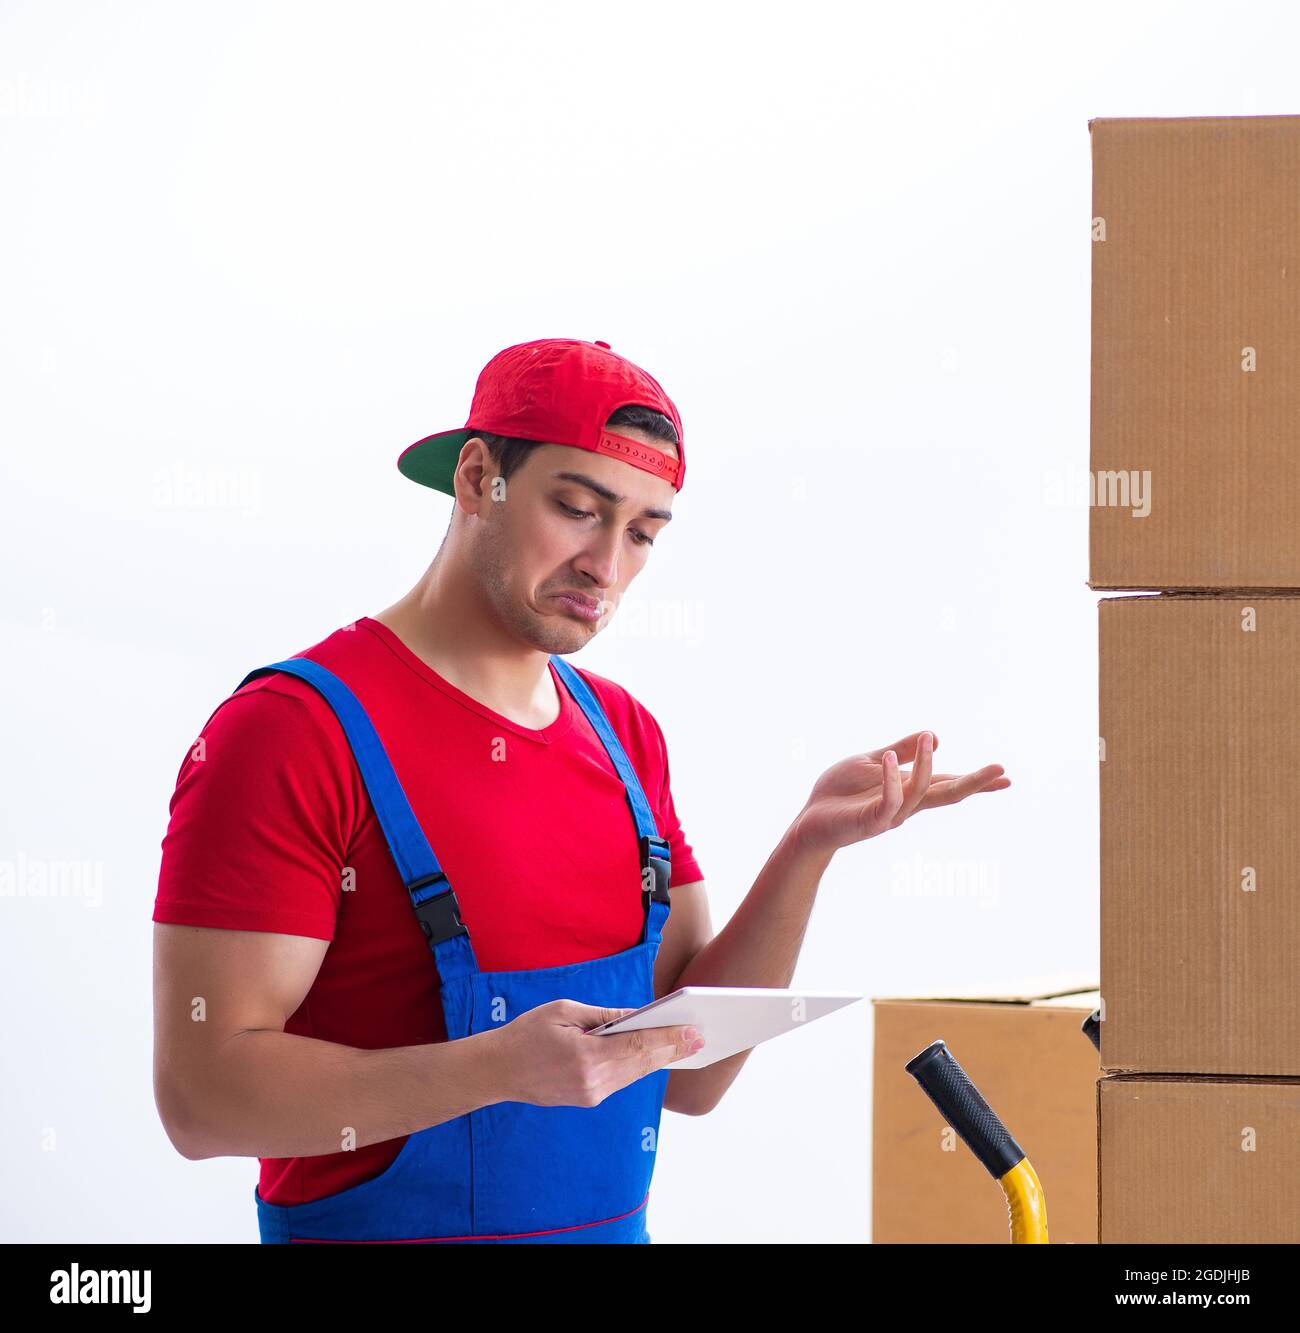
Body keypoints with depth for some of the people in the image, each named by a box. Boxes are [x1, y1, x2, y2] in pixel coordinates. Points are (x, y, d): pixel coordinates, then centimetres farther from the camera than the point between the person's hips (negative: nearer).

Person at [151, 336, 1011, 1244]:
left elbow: (688, 1078, 3)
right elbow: (203, 1095, -20)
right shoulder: (296, 729, -13)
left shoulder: (623, 735, 6)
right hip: (380, 1230, -6)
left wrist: (808, 849, -8)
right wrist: (500, 1068, -30)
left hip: (617, 1227, 6)